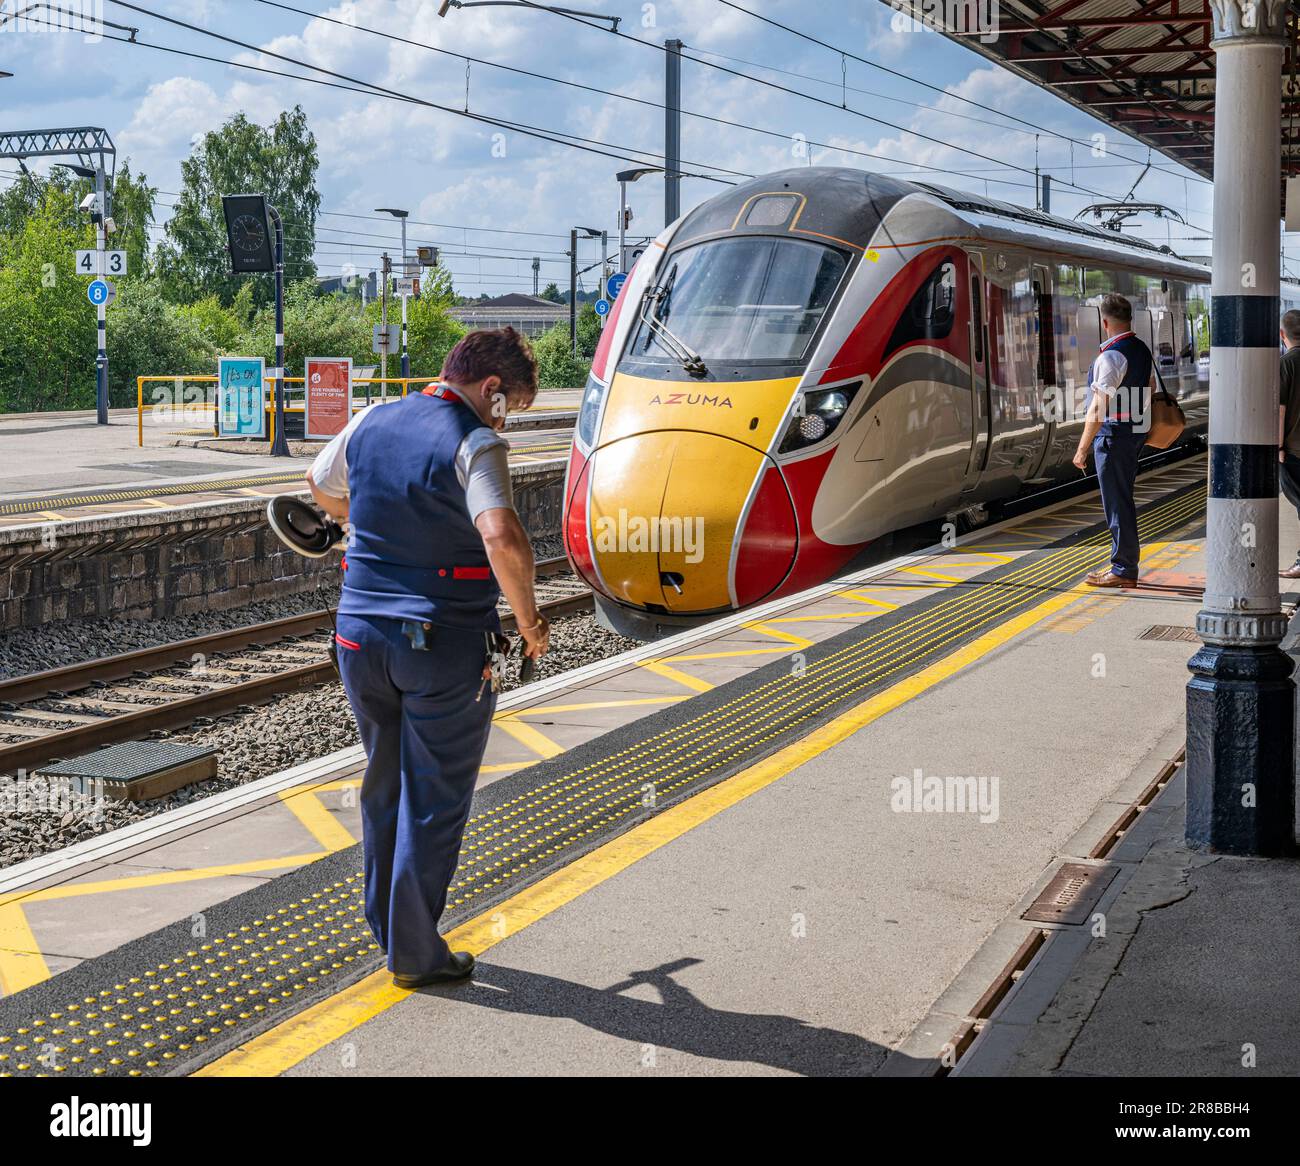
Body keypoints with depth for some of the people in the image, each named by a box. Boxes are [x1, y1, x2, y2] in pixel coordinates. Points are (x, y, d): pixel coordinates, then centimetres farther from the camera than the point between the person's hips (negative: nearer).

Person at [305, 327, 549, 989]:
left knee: (383, 785, 21)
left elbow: (321, 488, 25)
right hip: (445, 644, -6)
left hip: (361, 635, 6)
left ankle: (386, 927, 33)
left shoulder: (370, 423, 5)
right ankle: (414, 953, 15)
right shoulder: (474, 445, -15)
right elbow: (503, 539, -32)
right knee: (433, 799, 7)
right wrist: (529, 621, -17)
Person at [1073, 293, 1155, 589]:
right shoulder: (1143, 350, 9)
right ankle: (1124, 563, 25)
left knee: (1117, 503, -3)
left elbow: (1098, 409, -22)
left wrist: (1082, 448, -18)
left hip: (1112, 434, -9)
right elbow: (1148, 394, 21)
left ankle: (1124, 571, 2)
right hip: (1136, 429, 9)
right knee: (1123, 500, 17)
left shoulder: (1110, 357, -20)